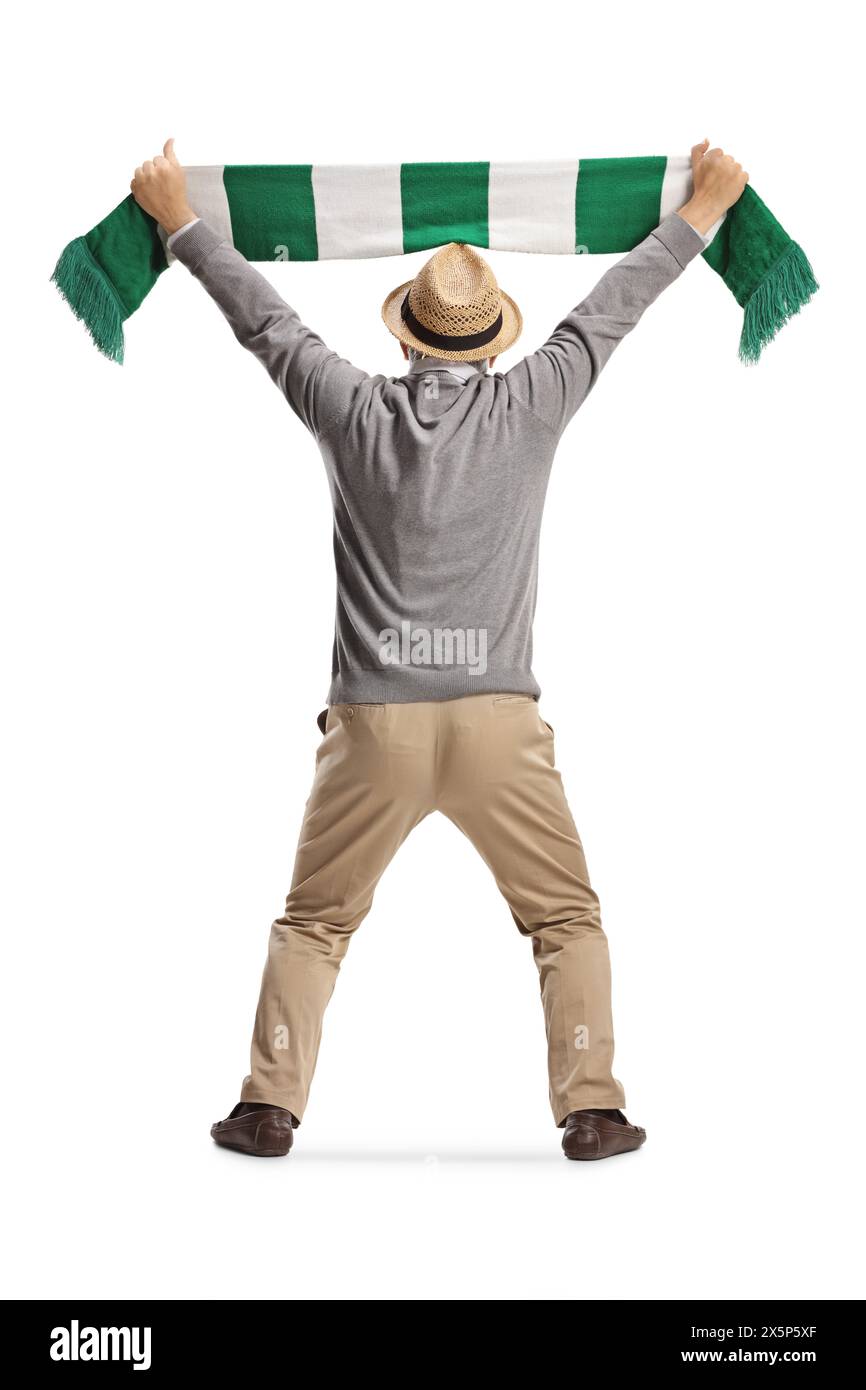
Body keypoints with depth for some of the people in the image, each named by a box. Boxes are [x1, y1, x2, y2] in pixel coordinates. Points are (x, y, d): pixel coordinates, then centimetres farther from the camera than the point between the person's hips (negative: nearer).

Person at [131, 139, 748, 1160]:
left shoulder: (356, 412, 2)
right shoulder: (531, 408, 1)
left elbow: (264, 319, 14)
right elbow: (611, 309, 13)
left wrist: (178, 219, 28)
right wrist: (700, 211, 27)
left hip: (374, 725, 1)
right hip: (498, 723, 0)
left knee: (314, 921, 15)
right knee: (567, 918, 13)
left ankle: (269, 1106, 13)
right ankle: (591, 1111, 10)